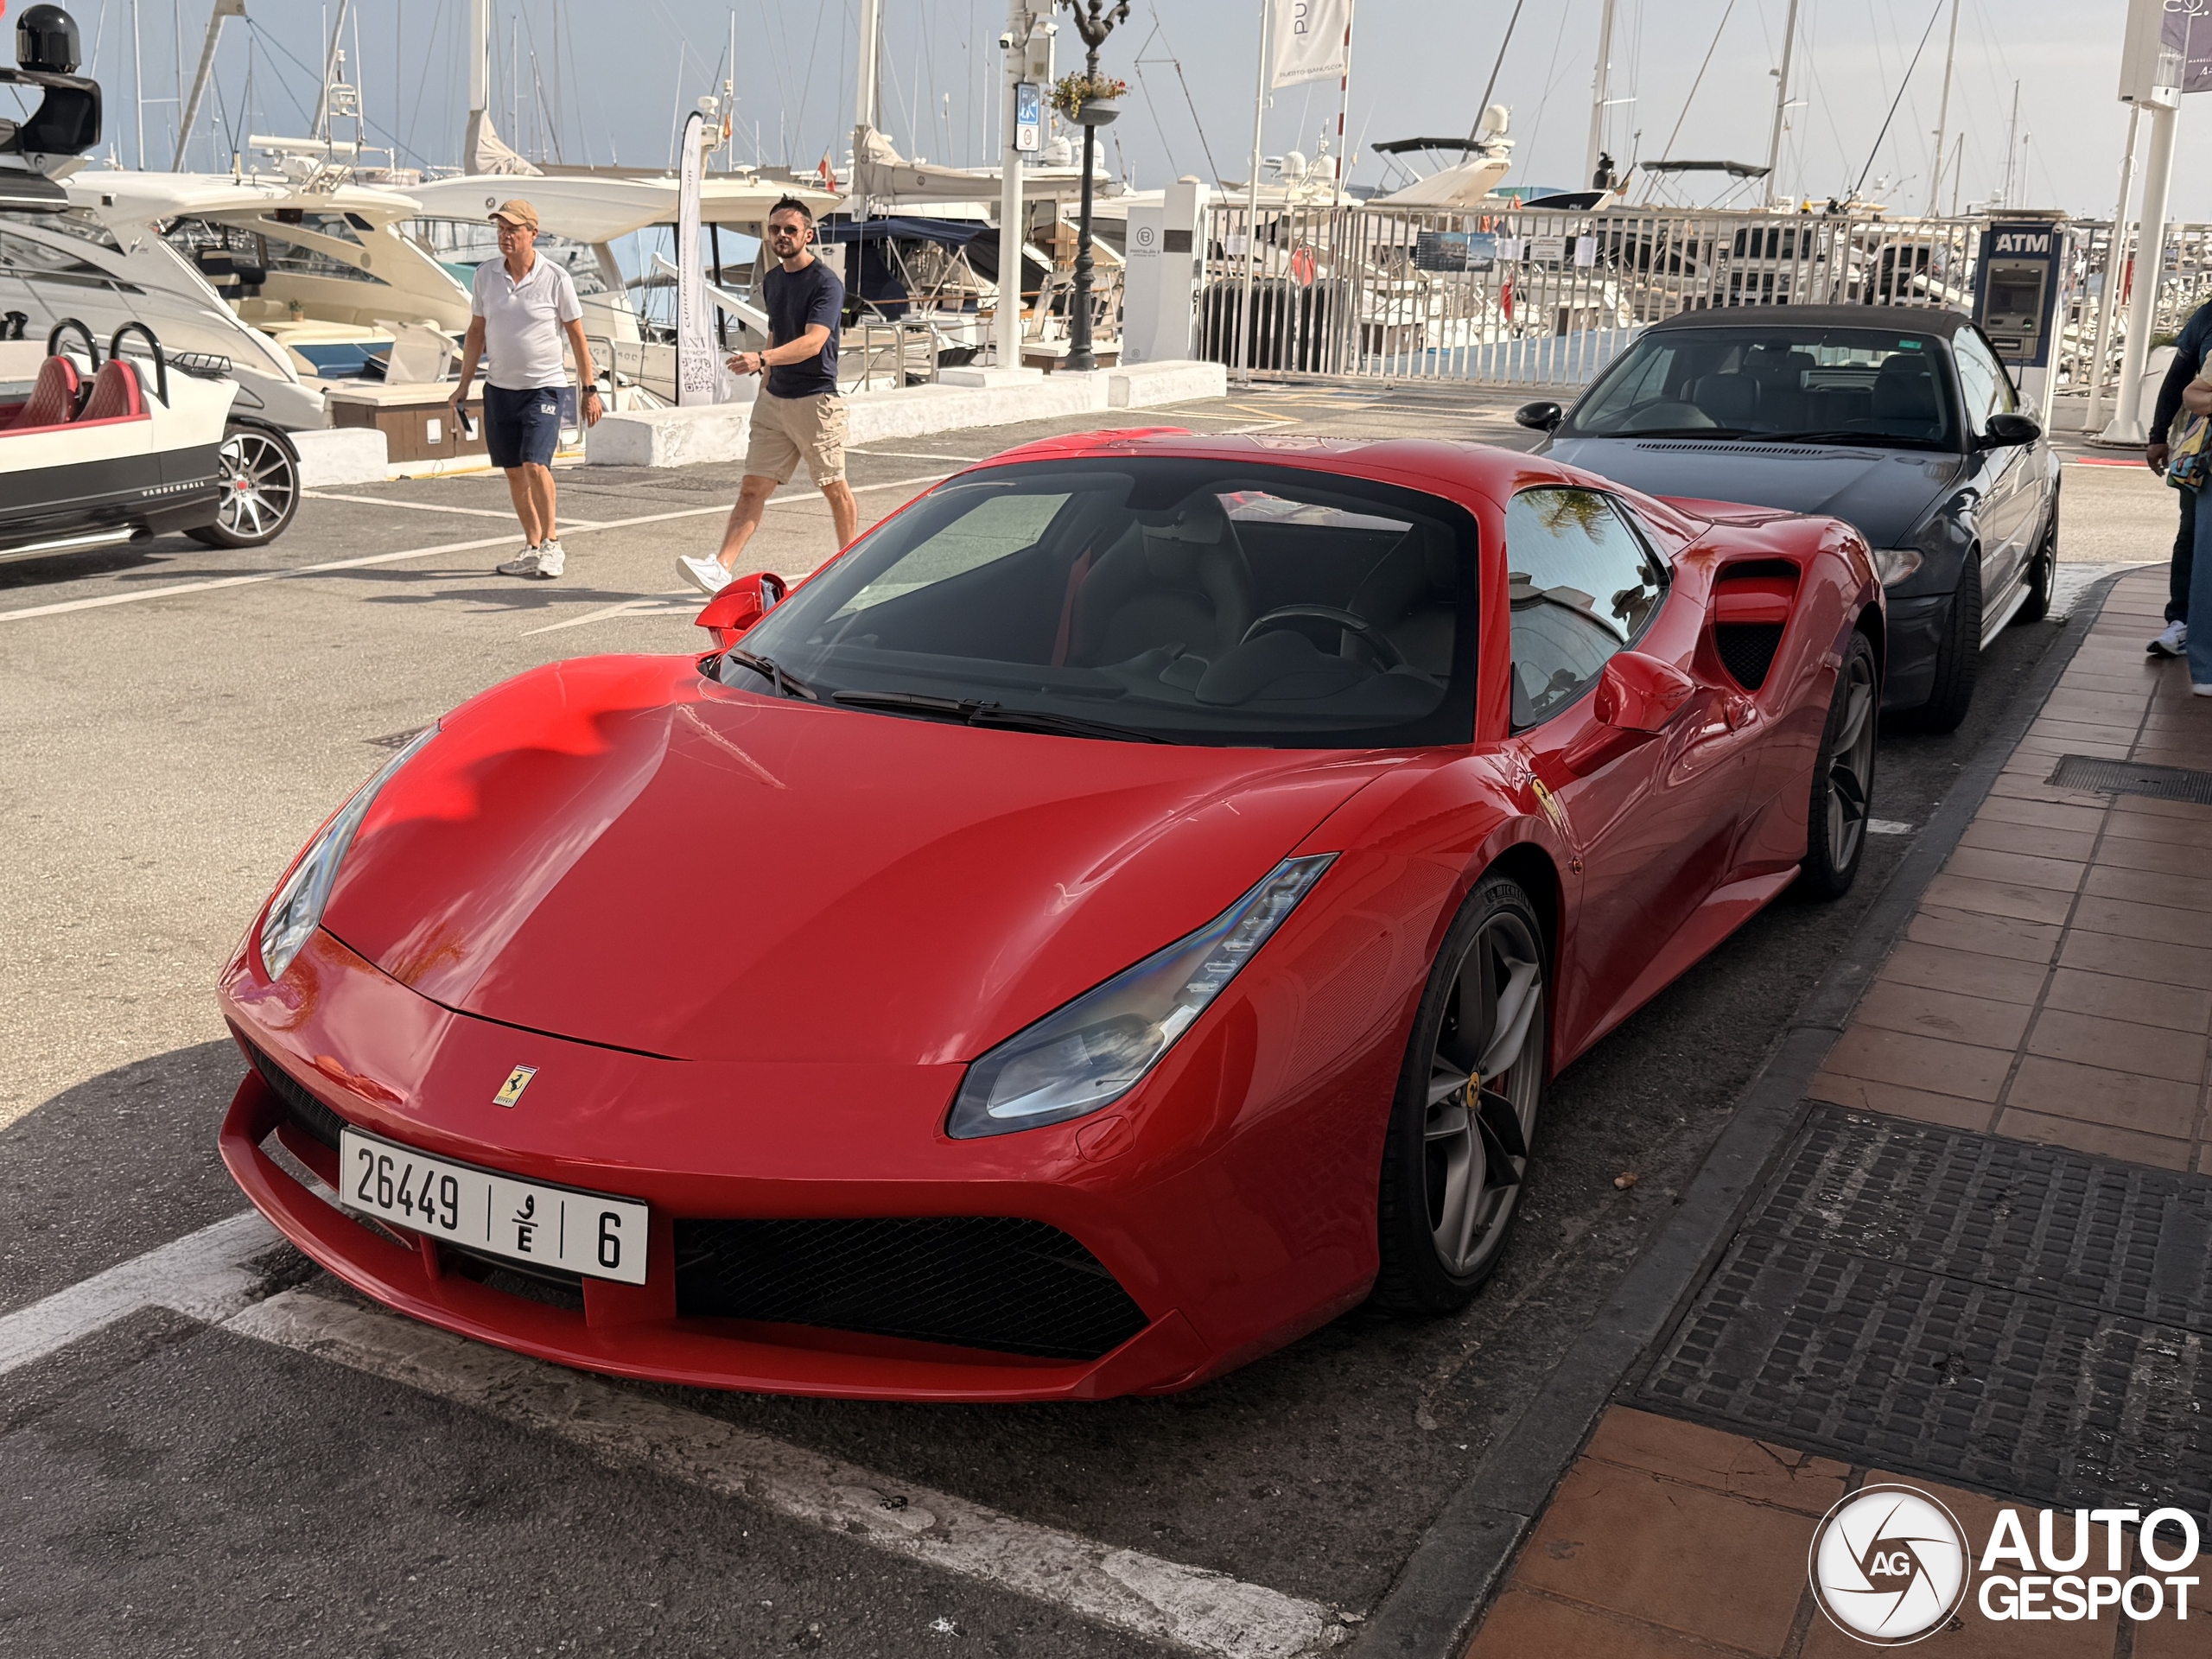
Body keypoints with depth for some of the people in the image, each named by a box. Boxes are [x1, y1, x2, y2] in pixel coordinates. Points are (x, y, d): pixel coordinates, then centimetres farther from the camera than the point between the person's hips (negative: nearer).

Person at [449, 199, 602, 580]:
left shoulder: (555, 278, -8)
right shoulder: (485, 275, 3)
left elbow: (577, 336, -1)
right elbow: (476, 332, 13)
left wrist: (589, 390, -1)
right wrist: (464, 385, 11)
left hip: (544, 386, -4)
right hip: (499, 387, 5)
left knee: (535, 465, -17)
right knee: (513, 472, 8)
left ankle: (551, 544, -1)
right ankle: (532, 546, 19)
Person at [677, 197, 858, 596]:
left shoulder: (826, 284, -12)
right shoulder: (771, 281, 13)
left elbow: (812, 342, -26)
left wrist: (761, 359, -38)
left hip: (816, 400, -7)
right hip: (774, 399, 7)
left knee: (834, 488, 6)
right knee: (752, 489, -1)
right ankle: (721, 569, -9)